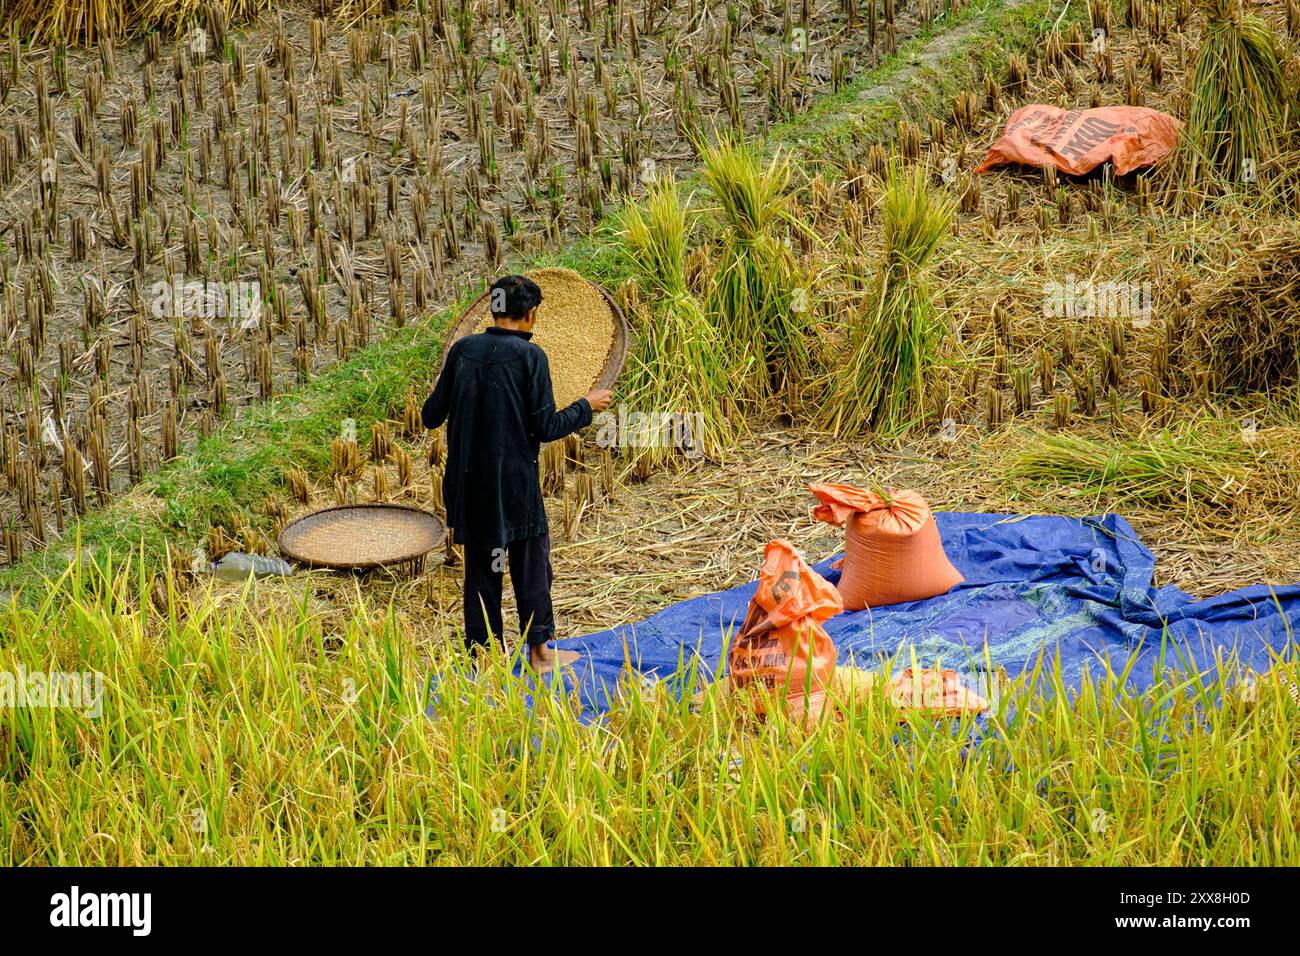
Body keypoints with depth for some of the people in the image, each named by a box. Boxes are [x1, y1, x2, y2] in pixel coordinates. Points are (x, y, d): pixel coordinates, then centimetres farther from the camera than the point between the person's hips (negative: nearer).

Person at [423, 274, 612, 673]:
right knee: (531, 564, 11)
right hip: (515, 481, -4)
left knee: (480, 570, 11)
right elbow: (546, 427, -12)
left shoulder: (462, 350, 0)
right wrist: (587, 406, 3)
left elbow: (431, 416, 4)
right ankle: (538, 651, 18)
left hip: (468, 481, 4)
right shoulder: (530, 356, -12)